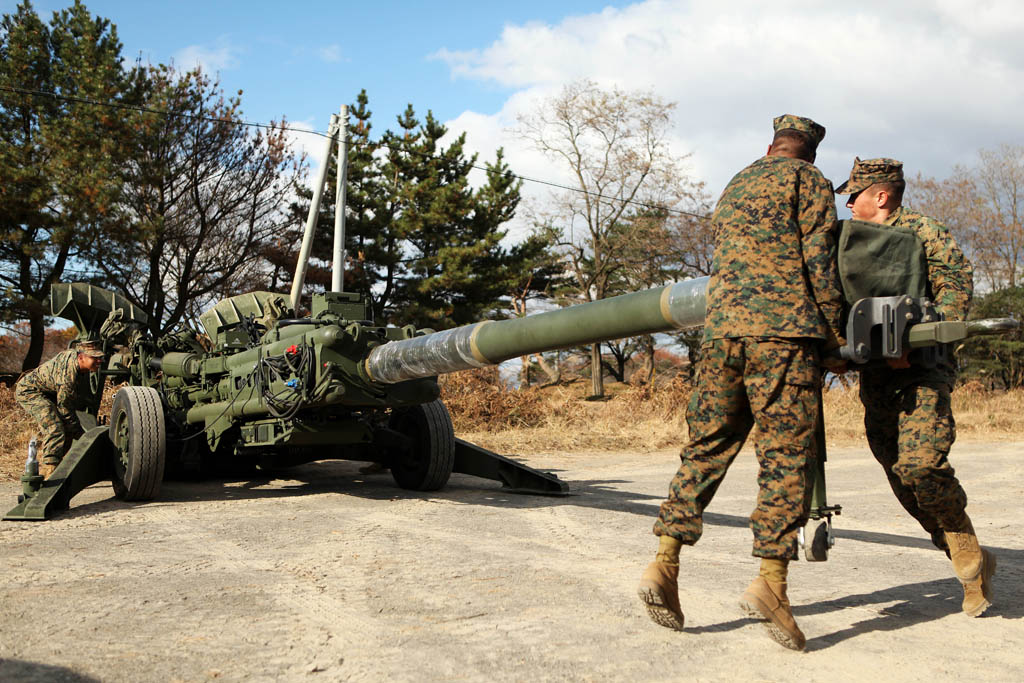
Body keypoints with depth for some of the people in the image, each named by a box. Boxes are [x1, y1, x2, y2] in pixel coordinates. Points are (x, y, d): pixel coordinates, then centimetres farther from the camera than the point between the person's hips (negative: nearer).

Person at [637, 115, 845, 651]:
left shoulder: (733, 188, 28)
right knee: (786, 453, -5)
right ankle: (771, 580, -13)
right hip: (784, 327, -6)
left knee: (708, 445, 7)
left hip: (721, 325, 6)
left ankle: (665, 563, 1)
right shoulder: (809, 181, 8)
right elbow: (818, 259, -3)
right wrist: (835, 332, 2)